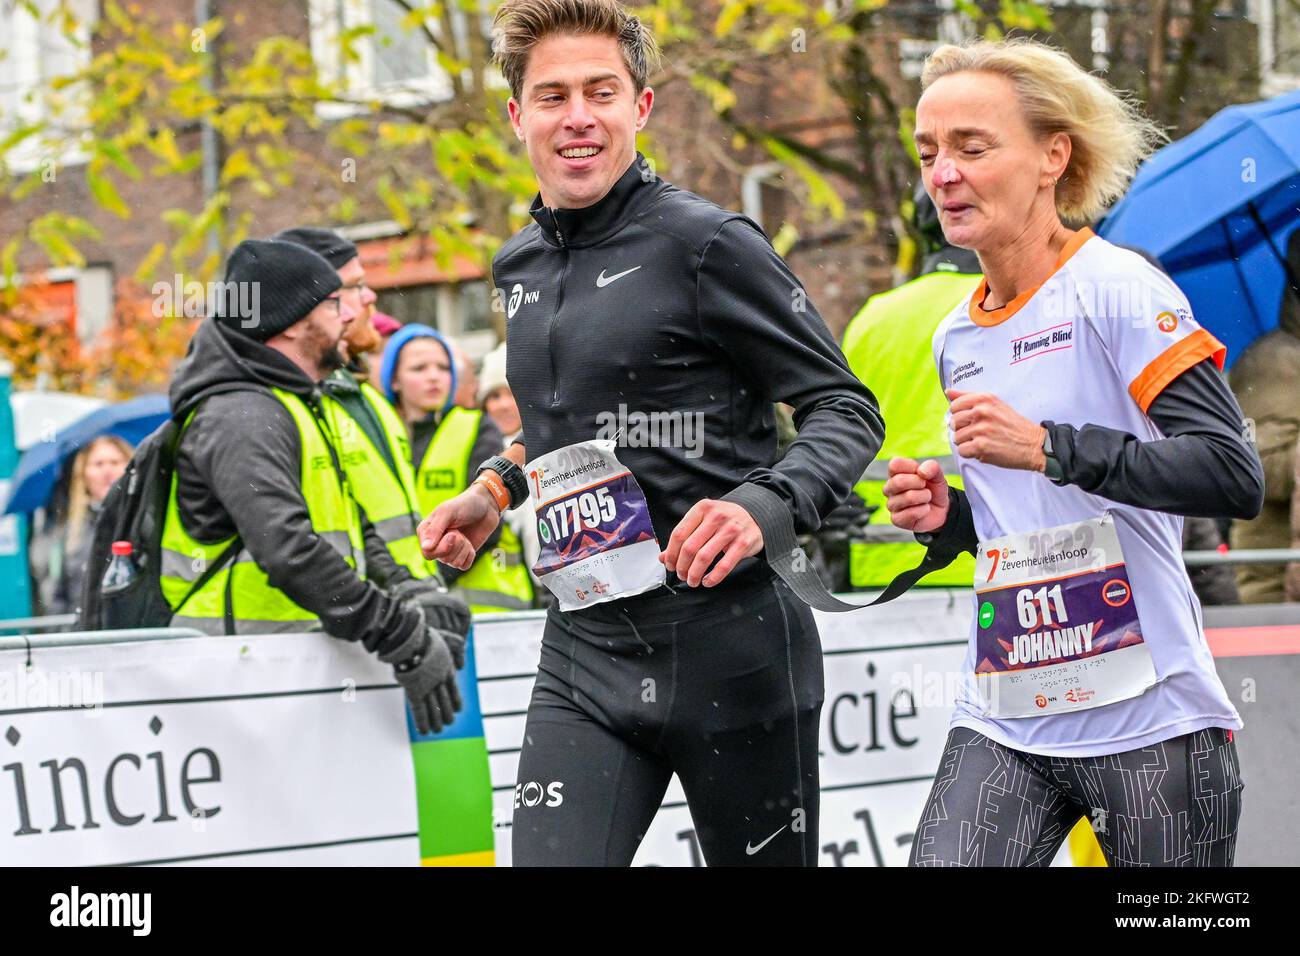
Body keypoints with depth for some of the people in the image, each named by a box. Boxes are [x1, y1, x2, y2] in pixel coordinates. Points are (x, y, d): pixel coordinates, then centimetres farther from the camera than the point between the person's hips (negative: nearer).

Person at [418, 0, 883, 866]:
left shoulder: (706, 242, -8)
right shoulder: (520, 269, 13)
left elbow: (848, 410, -7)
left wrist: (765, 506, -24)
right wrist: (499, 489, 15)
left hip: (729, 645, -5)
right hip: (585, 659, 5)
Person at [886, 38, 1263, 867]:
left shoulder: (1118, 289, -8)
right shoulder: (956, 340, 15)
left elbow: (1234, 477, -19)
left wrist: (1045, 444, -23)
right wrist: (947, 518, 6)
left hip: (1151, 725, -6)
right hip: (1004, 725, 6)